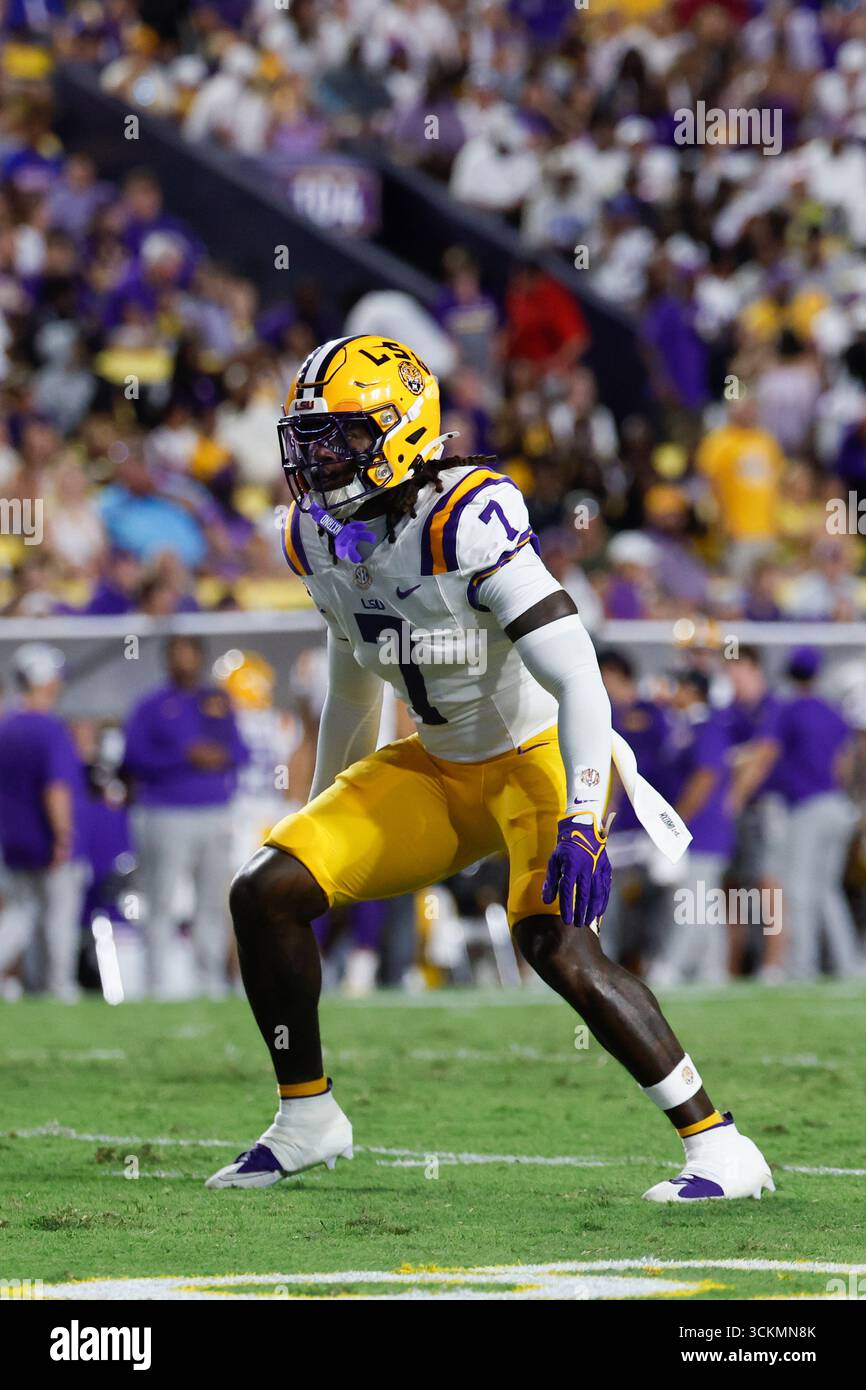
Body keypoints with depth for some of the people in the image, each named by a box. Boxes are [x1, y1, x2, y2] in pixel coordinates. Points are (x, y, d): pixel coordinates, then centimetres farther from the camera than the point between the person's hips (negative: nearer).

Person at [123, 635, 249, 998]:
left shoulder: (219, 701, 15)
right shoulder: (151, 706, 2)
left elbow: (241, 750, 14)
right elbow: (134, 759, -7)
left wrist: (224, 756, -8)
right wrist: (186, 757, -16)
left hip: (217, 815, 4)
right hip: (166, 815, -4)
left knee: (214, 901, 5)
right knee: (161, 903, -7)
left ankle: (211, 982, 11)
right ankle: (158, 984, -6)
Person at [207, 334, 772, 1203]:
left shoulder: (466, 523, -27)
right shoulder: (317, 538, -2)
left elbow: (579, 680, -29)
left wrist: (582, 823, -37)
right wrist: (320, 824, 22)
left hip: (544, 755, -7)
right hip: (442, 766, 7)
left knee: (558, 946, -28)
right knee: (265, 892, -4)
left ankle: (720, 1147, -17)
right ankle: (306, 1120, 13)